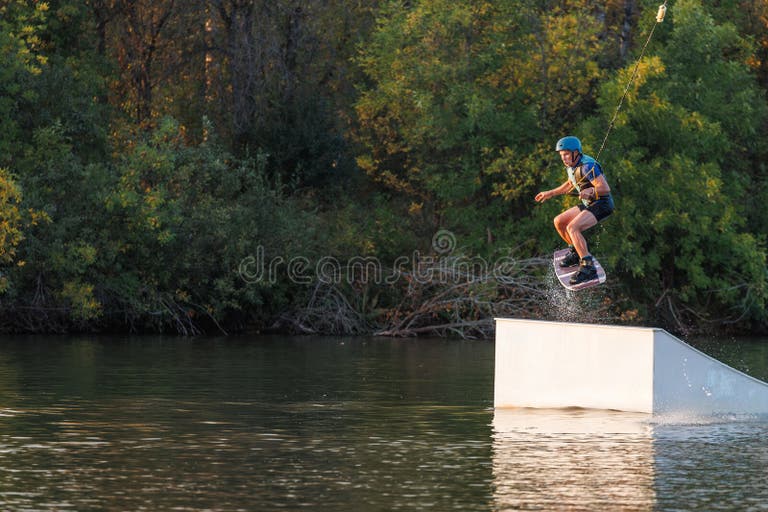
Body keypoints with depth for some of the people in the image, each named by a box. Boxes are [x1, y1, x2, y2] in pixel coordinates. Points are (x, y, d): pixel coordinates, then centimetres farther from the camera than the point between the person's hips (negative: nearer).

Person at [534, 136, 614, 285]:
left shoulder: (587, 166, -23)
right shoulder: (571, 166, 6)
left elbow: (605, 188, -29)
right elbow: (570, 184, 27)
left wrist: (590, 191, -47)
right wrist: (550, 193, 28)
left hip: (602, 204, -10)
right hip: (589, 204, 10)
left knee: (572, 228, -28)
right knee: (559, 222, 11)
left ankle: (588, 268, -33)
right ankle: (577, 252, 26)